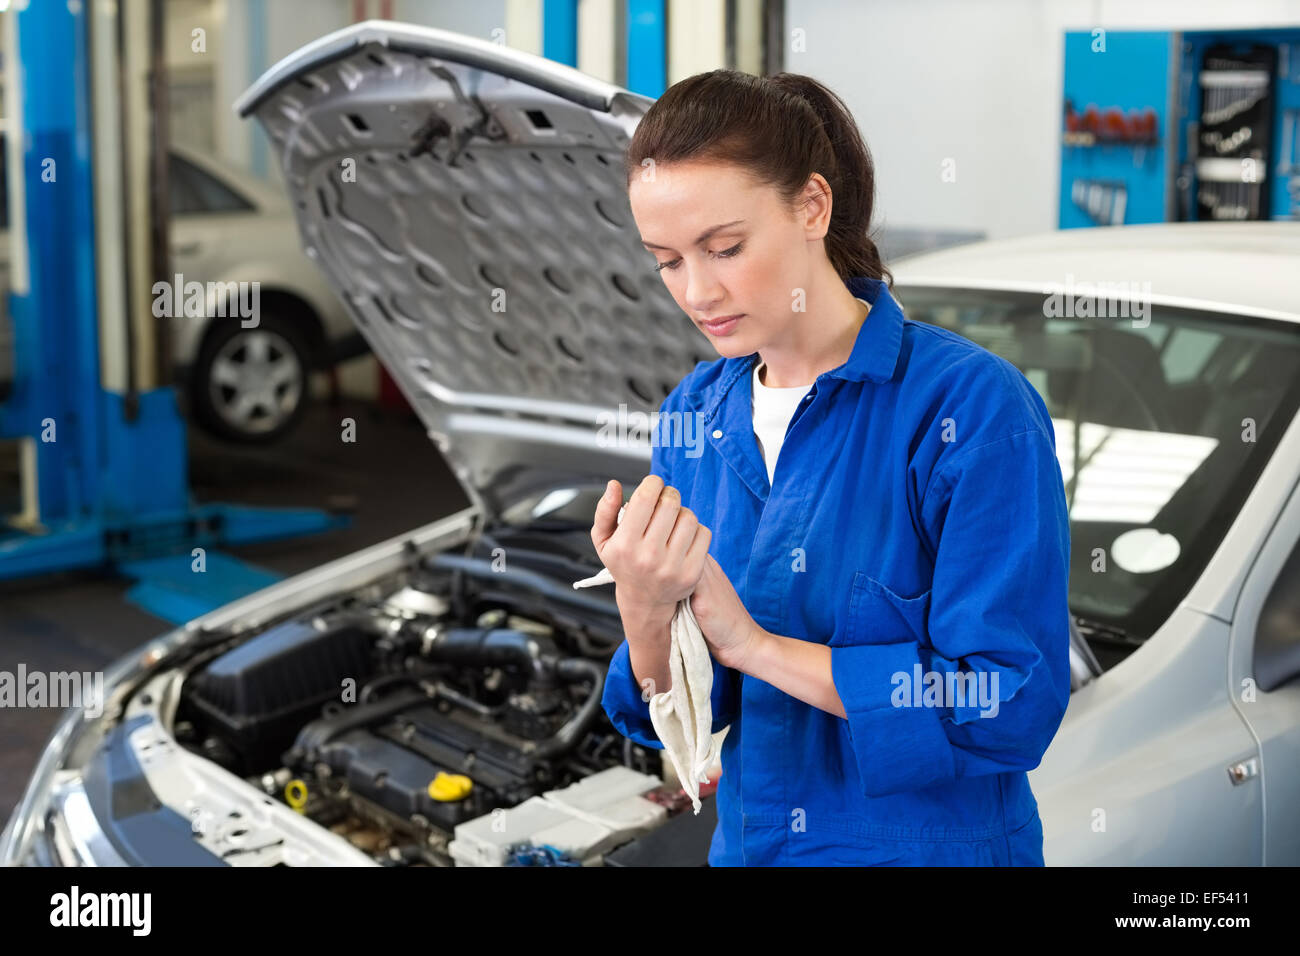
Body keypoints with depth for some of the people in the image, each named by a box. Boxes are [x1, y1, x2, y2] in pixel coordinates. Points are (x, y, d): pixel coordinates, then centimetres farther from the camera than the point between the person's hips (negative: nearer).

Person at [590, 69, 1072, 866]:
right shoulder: (693, 416, -2)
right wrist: (644, 613, -22)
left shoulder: (971, 405, -20)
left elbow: (1014, 708, -24)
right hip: (749, 844, 5)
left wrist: (753, 644, -22)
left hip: (938, 844, -5)